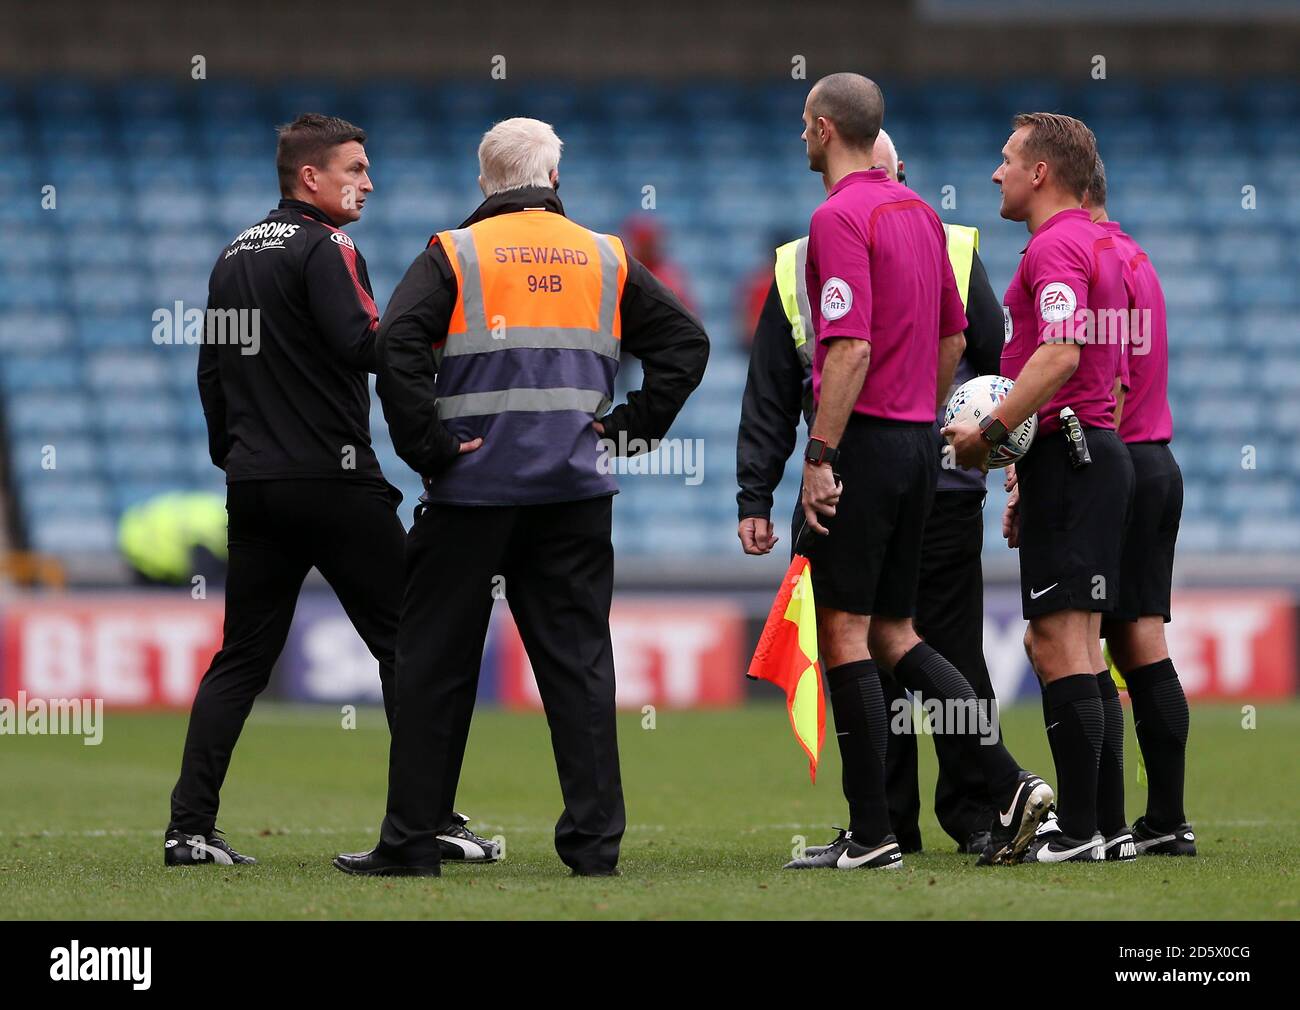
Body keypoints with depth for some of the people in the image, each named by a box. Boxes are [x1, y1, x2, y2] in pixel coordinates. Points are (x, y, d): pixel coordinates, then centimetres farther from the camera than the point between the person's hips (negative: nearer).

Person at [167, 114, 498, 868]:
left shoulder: (236, 256, 15)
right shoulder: (324, 248, -9)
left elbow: (212, 368, 20)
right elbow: (364, 344, -23)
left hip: (254, 486, 7)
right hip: (333, 481, -7)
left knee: (242, 657, 9)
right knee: (406, 643, 0)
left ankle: (191, 827, 1)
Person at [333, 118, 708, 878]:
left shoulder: (454, 255, -1)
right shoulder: (604, 259, 10)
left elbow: (398, 347, -16)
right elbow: (686, 341, 9)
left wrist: (426, 445, -9)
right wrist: (634, 427, 8)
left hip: (473, 489, -3)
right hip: (576, 492, 3)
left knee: (436, 664, 4)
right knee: (579, 662, 5)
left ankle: (412, 841, 4)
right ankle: (596, 840, 1)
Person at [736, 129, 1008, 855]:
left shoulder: (952, 253, 8)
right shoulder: (796, 270, 11)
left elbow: (1001, 362, 11)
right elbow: (768, 399, 13)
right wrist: (755, 498, 8)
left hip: (943, 495, -1)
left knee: (955, 663, -1)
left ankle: (974, 814, 8)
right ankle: (887, 822, 7)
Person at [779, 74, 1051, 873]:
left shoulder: (841, 217, -14)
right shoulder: (919, 211, 13)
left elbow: (851, 350, -21)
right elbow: (954, 337, 18)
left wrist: (821, 457, -19)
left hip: (863, 443, -8)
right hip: (917, 445, 8)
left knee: (846, 634, -3)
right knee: (894, 633, 14)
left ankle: (871, 835, -2)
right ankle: (1008, 783, 1)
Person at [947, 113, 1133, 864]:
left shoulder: (1056, 246, -12)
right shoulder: (1100, 245, 20)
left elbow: (1061, 354, -26)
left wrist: (992, 432, -22)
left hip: (1066, 456, -11)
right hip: (1098, 448, 11)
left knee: (1058, 641, -11)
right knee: (1076, 644, 11)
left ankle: (1077, 830, -14)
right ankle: (1090, 821, 11)